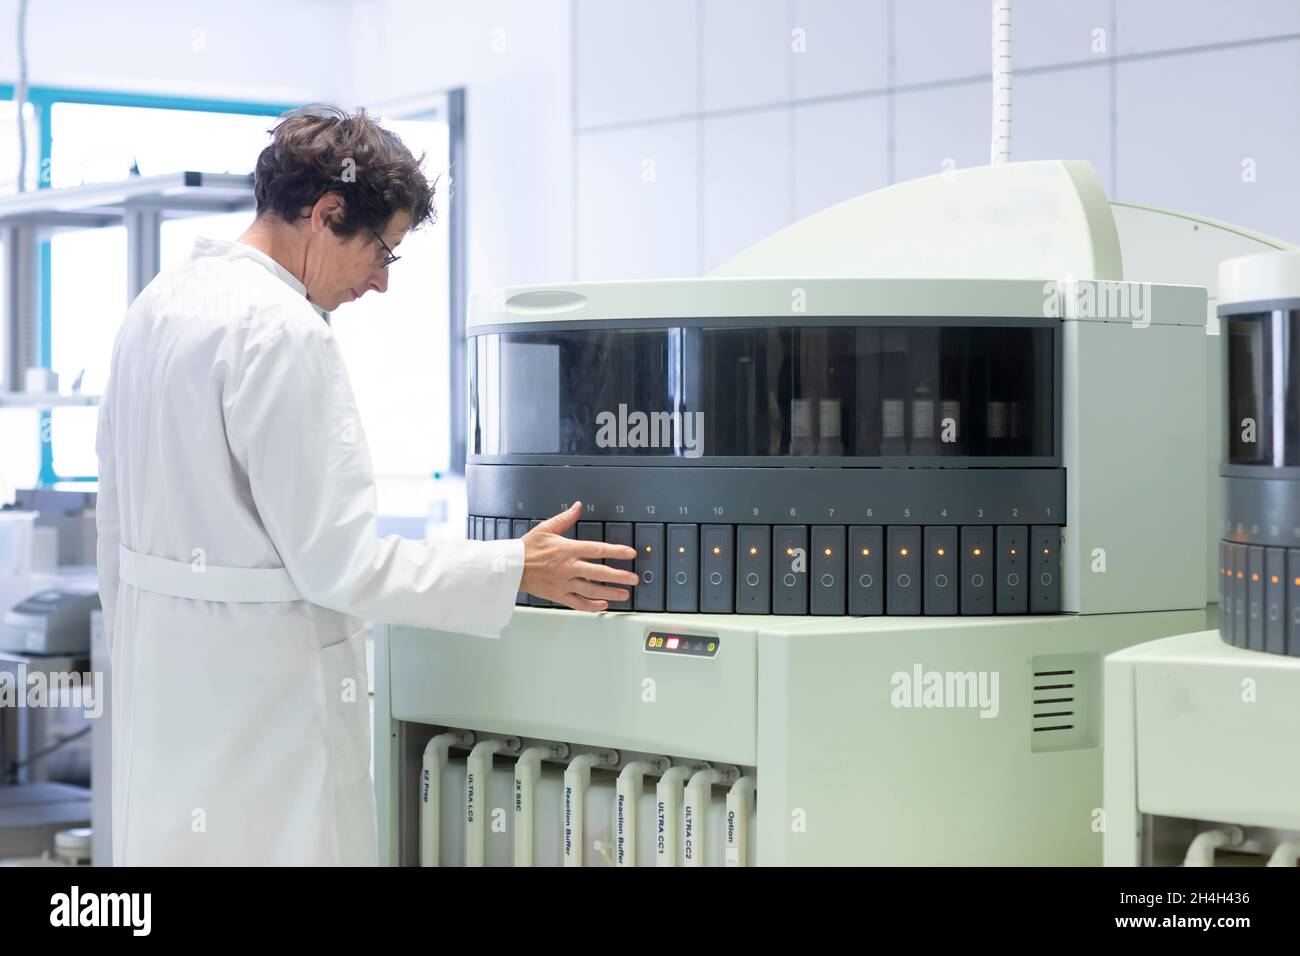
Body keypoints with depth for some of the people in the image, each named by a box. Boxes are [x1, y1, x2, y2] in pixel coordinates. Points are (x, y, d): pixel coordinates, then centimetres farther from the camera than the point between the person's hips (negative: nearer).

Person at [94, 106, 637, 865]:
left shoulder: (158, 305, 10)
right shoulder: (282, 332, -19)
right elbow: (339, 563, -20)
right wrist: (519, 570, -13)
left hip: (163, 688, 10)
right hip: (260, 710, -10)